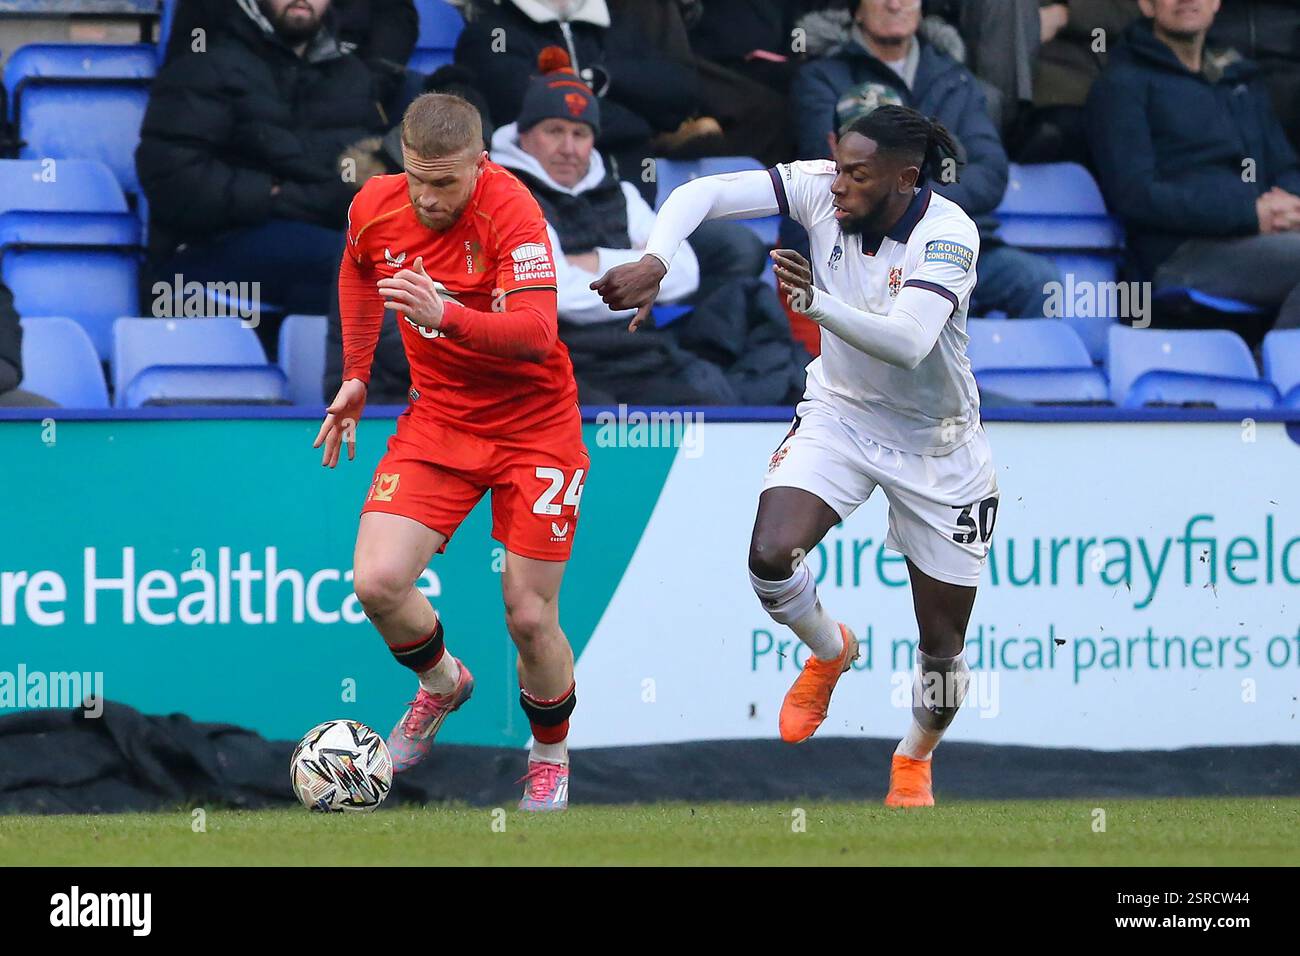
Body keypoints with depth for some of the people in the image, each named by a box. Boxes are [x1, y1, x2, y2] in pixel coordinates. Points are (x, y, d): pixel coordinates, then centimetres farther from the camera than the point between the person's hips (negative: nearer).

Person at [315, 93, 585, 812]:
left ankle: (550, 755, 24)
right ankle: (441, 684, 20)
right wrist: (355, 375, 17)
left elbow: (536, 333, -34)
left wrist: (446, 316, -48)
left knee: (529, 616, -6)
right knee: (376, 583, -14)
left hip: (533, 423, -4)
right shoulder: (374, 207, -7)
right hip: (439, 419, 4)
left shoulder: (511, 211, -23)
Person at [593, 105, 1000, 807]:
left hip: (936, 446, -3)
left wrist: (816, 302, -52)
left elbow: (908, 343, -39)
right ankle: (830, 651, 10)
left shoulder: (949, 234, -26)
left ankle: (915, 760, 39)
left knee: (943, 646, 5)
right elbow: (700, 195, -17)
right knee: (771, 555, -25)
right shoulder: (819, 190, -15)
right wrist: (654, 264, -35)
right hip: (840, 414, 3)